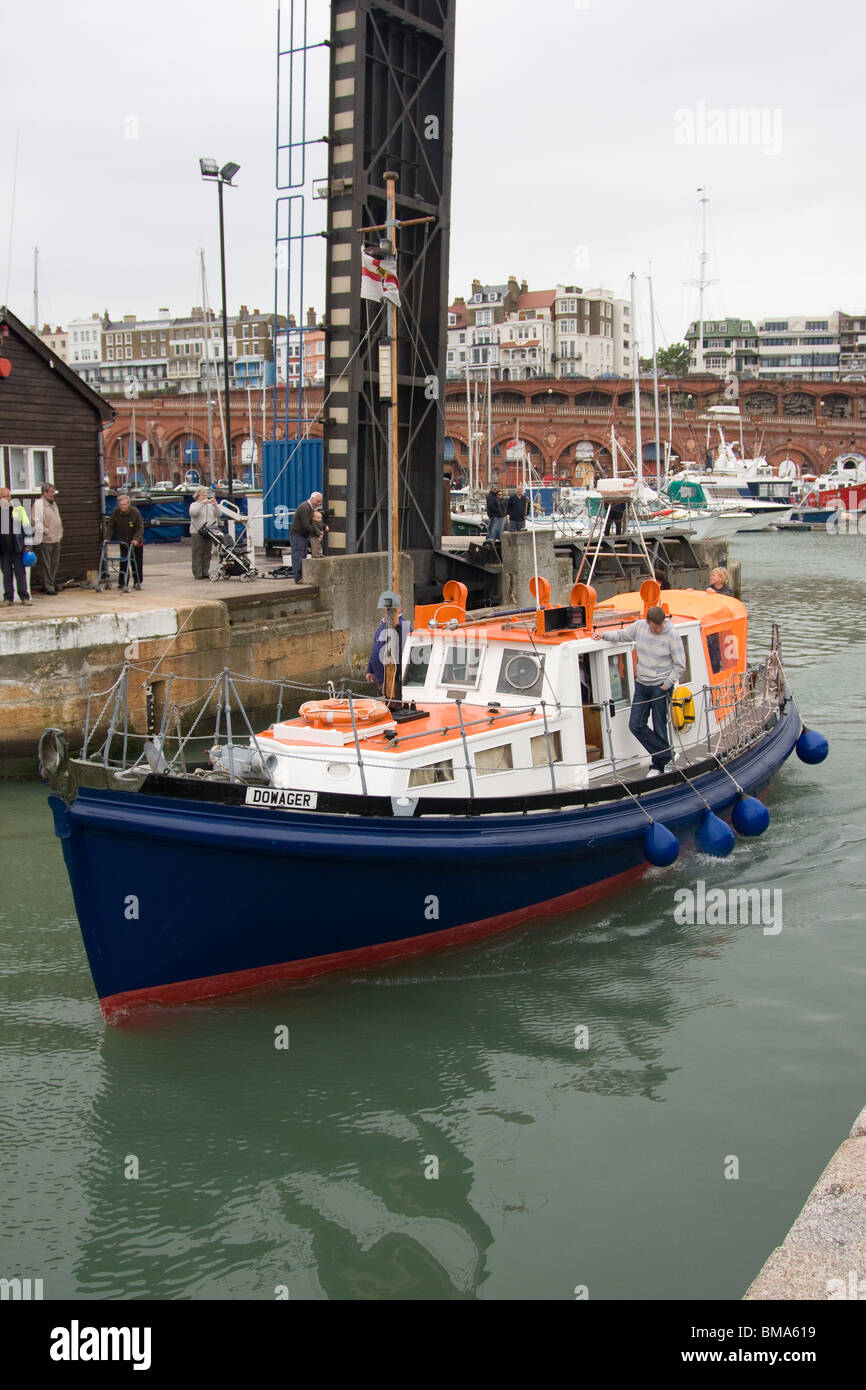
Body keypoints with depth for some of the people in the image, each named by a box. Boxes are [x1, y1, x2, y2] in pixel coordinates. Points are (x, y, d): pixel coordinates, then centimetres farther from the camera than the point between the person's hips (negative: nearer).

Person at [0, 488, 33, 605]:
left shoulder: (18, 509, 1)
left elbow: (26, 527, 3)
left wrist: (27, 545, 1)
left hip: (17, 546, -2)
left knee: (20, 571, 1)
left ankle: (24, 596, 5)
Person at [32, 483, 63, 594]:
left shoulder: (53, 503, 18)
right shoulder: (38, 504, -9)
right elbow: (35, 521, -16)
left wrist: (60, 533, 18)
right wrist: (45, 531, -16)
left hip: (56, 539, 8)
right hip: (45, 540, -8)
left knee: (55, 563, 12)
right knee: (46, 565, -3)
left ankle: (53, 583, 22)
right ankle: (48, 586, 0)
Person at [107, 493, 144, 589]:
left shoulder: (135, 512, -19)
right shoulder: (115, 513, -11)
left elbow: (140, 528, -17)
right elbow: (110, 526, -3)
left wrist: (136, 539, -30)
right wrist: (107, 538, -15)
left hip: (136, 542, -2)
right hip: (123, 541, 2)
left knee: (137, 563, 5)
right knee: (123, 563, -3)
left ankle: (137, 582, 17)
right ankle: (122, 583, 1)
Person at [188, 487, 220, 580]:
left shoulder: (210, 505, 17)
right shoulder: (194, 504, 5)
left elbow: (218, 514, 8)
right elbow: (193, 512, -16)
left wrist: (215, 505, -8)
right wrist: (202, 503, -20)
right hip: (197, 532, -5)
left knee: (207, 553, 4)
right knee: (198, 554, -6)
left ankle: (206, 572, 9)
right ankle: (197, 573, -6)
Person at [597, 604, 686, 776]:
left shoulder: (672, 637, -12)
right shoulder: (639, 626, 0)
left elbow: (680, 665, -6)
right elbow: (622, 635, 21)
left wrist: (668, 683, -13)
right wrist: (605, 635, 8)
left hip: (661, 686, -5)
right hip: (641, 685, 6)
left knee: (660, 727, -1)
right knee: (636, 725, 0)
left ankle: (659, 764, 13)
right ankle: (666, 755, 8)